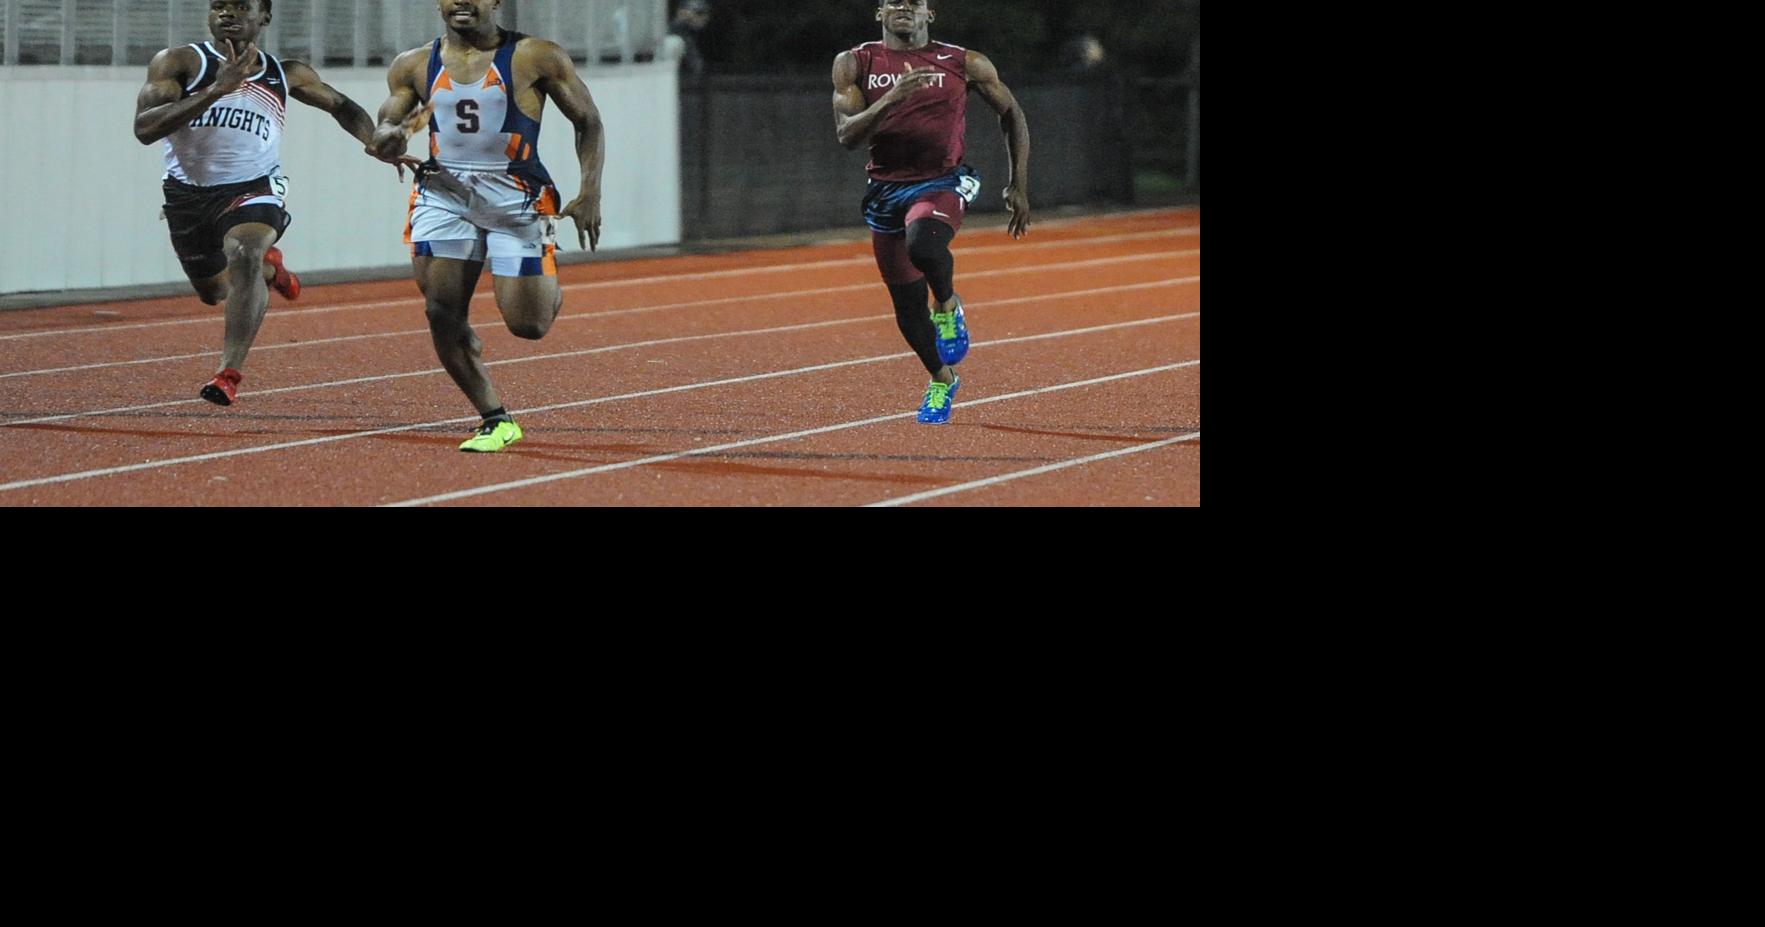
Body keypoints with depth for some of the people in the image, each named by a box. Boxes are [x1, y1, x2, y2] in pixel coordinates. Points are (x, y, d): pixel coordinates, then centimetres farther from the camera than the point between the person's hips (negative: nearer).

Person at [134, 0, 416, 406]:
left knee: (243, 255, -33)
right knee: (213, 291, 19)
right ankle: (269, 268, 54)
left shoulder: (285, 76, 1)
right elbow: (144, 128, -22)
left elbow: (340, 106, 19)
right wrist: (215, 90, -30)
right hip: (188, 192, 2)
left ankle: (229, 375, -35)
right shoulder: (180, 63, -9)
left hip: (254, 187, -2)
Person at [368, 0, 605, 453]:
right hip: (444, 192, 3)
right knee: (442, 313, -11)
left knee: (528, 324, -7)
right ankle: (496, 420, 5)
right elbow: (381, 140, 10)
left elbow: (588, 122, 4)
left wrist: (590, 194, -7)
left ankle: (551, 292, 32)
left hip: (517, 196, -3)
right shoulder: (414, 67, 6)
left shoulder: (535, 58, -3)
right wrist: (391, 137, -16)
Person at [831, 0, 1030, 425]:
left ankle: (948, 306, -3)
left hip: (942, 183, -3)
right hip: (886, 189, 3)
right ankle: (941, 380, 35)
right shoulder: (855, 64, -1)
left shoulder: (965, 64, -2)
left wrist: (1018, 186, 8)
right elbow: (846, 134, -11)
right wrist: (892, 98, -26)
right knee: (907, 302, 9)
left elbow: (1011, 114, 11)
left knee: (923, 245, -36)